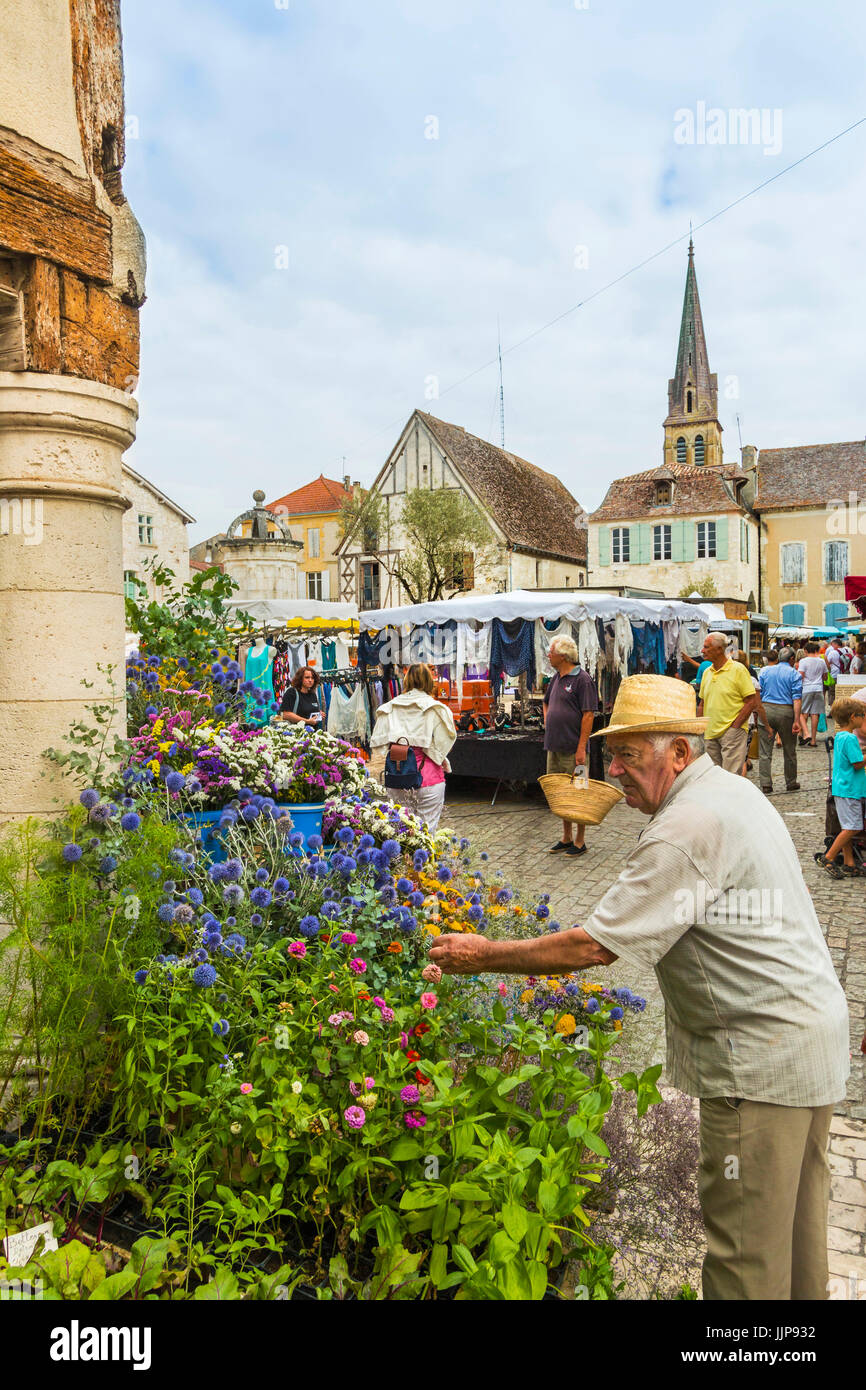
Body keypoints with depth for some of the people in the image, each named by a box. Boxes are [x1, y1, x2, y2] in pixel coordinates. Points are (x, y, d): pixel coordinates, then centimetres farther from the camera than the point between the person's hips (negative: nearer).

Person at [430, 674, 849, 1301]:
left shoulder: (686, 830, -24)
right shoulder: (734, 789, 8)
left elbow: (595, 946, -25)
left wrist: (486, 956, -16)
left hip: (762, 1056, -10)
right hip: (815, 1032, 10)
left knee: (746, 1241, 2)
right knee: (795, 1211, 23)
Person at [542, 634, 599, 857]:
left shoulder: (582, 679, -12)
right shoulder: (557, 678, 12)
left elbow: (588, 715, -17)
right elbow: (547, 703, 31)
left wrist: (581, 748, -20)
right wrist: (548, 726, 17)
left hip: (572, 749, -8)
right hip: (554, 747, 8)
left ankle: (579, 842, 10)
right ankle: (566, 838, 26)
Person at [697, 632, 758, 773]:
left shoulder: (738, 669, -6)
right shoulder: (707, 672, 13)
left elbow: (752, 702, -9)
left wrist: (734, 726, -14)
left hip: (732, 732, -6)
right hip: (710, 734, 6)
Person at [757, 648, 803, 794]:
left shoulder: (764, 671, 8)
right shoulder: (794, 674, 1)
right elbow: (797, 698, -7)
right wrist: (796, 720, -9)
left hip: (766, 710, 1)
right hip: (786, 712, -1)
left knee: (765, 751, 3)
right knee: (789, 750, 12)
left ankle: (765, 784, -1)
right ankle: (791, 783, 22)